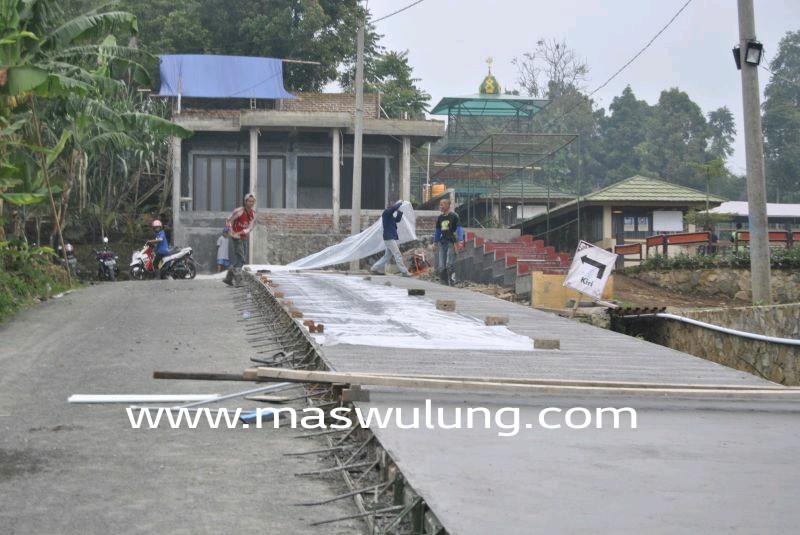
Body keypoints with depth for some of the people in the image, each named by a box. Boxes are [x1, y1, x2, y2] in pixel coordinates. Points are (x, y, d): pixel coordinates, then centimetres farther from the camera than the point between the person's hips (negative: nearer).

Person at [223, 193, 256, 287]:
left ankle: (228, 279, 22)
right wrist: (232, 233, -18)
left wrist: (244, 231, -18)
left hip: (244, 238, 7)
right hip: (236, 238, -7)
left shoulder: (253, 213, 1)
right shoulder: (239, 211, -17)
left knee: (237, 259, 11)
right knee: (240, 259, -13)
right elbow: (228, 220, -9)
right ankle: (238, 281, -10)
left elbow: (251, 226, 2)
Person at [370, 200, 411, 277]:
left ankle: (375, 268, 17)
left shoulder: (390, 216, 19)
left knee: (387, 255, 14)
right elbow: (394, 207, -25)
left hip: (391, 238, 10)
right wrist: (399, 203, -7)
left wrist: (400, 211, 12)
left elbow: (397, 220, 24)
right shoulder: (386, 213, -10)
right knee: (397, 255, -10)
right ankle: (404, 272, -11)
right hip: (389, 238, -10)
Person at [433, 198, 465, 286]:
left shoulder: (454, 216, -3)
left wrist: (460, 241, -16)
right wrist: (435, 243, 20)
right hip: (442, 243, 6)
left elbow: (459, 229, -6)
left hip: (451, 243, -6)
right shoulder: (440, 218, 14)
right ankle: (444, 284, 11)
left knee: (449, 265, -12)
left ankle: (451, 284, -4)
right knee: (441, 267, 3)